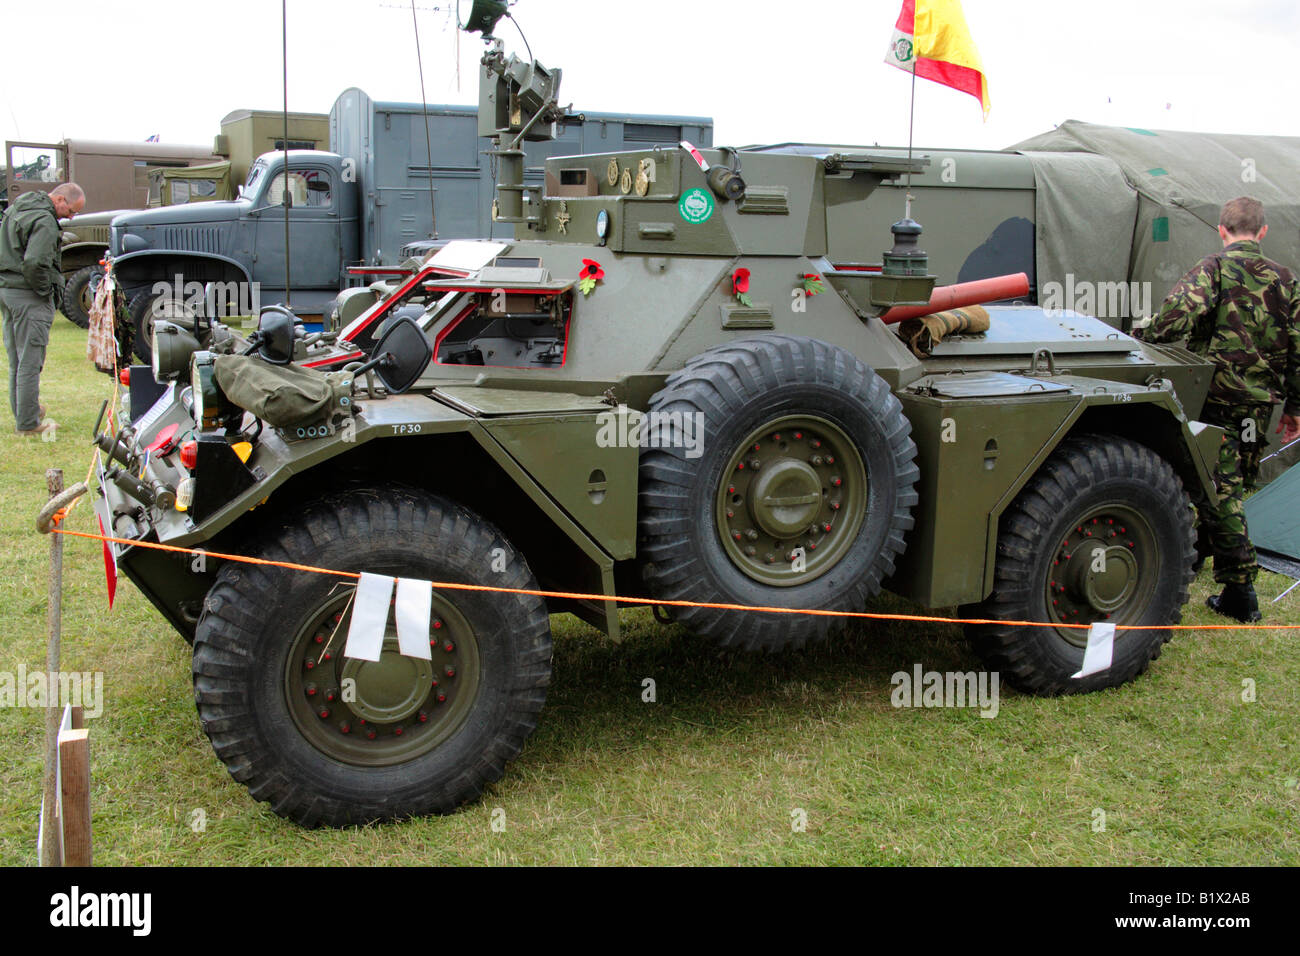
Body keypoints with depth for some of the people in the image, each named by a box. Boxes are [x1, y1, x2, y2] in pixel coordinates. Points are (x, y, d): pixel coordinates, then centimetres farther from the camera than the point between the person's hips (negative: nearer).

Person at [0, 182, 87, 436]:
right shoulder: (44, 221, -19)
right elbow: (35, 263, -30)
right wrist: (46, 290, -14)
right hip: (28, 296, -10)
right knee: (30, 361, -5)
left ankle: (22, 411, 29)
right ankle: (28, 423, -1)